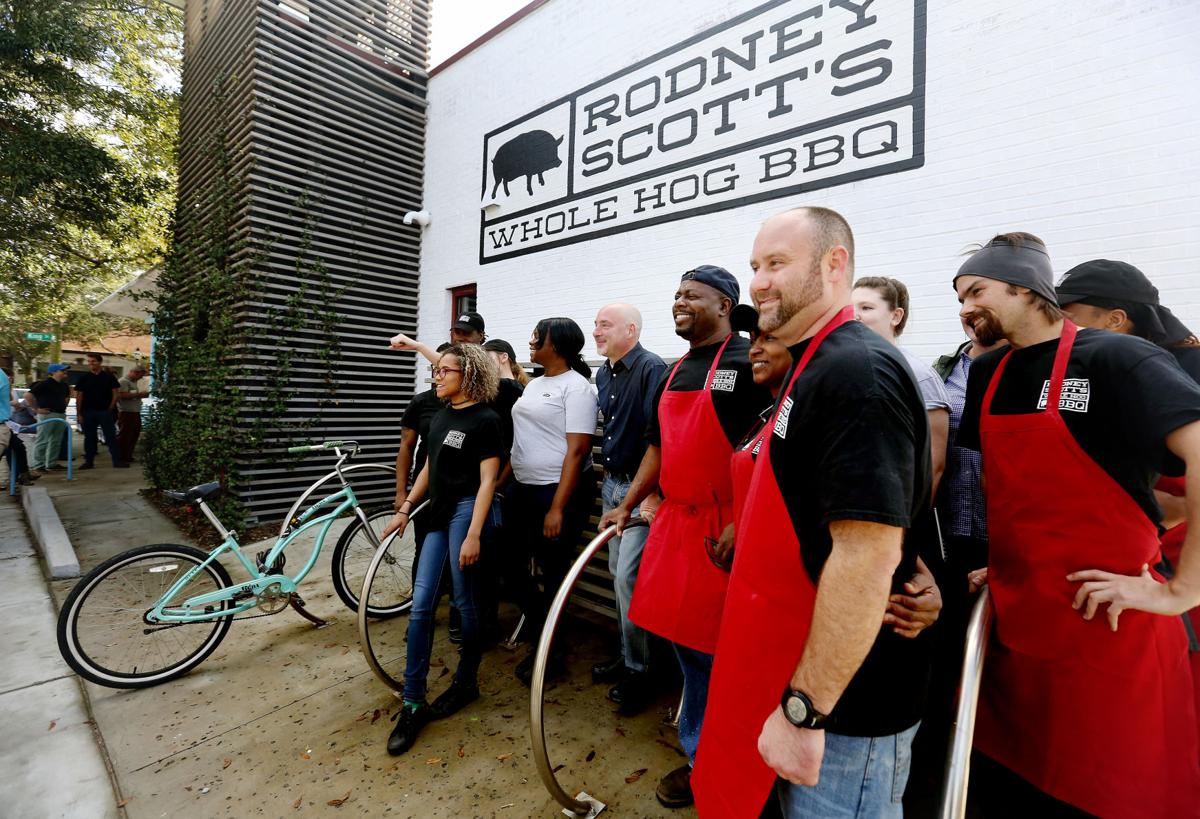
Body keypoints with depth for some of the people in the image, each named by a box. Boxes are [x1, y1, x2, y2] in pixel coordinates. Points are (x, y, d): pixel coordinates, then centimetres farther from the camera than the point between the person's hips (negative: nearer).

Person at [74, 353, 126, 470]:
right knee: (89, 437, 7)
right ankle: (89, 461, 15)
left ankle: (117, 460, -3)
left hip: (105, 412, -2)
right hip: (88, 412, 2)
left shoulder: (109, 377, 3)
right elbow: (79, 396, 6)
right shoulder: (83, 378, 6)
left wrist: (110, 409, -4)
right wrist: (80, 413, 0)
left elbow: (115, 393, 3)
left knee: (111, 436, -4)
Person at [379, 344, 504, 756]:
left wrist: (474, 535, -19)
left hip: (468, 510, -7)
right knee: (420, 605, 5)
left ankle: (466, 683, 28)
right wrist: (405, 509, 16)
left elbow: (487, 481, -14)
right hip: (439, 513, 7)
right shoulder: (441, 415, 13)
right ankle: (413, 703, 16)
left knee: (465, 602, 5)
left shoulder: (485, 420, -10)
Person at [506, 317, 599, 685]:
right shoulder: (534, 384, 13)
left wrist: (558, 508, -21)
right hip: (522, 489, 8)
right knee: (511, 565, 11)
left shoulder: (576, 386, -12)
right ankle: (540, 636, 33)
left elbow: (577, 451, -18)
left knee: (553, 575, 5)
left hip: (560, 491, -8)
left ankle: (550, 654, 25)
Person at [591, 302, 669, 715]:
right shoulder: (603, 374, 10)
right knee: (618, 573, 15)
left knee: (628, 577, -6)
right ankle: (628, 653, 33)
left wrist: (653, 493, -24)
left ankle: (640, 669, 14)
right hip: (611, 484, 8)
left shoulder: (652, 368, -16)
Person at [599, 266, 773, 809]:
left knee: (710, 648, 5)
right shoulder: (674, 372, 14)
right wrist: (626, 506, 15)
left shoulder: (747, 362, -10)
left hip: (722, 528, -7)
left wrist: (745, 524, -19)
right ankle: (701, 747, 40)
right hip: (673, 520, 8)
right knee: (684, 639, 17)